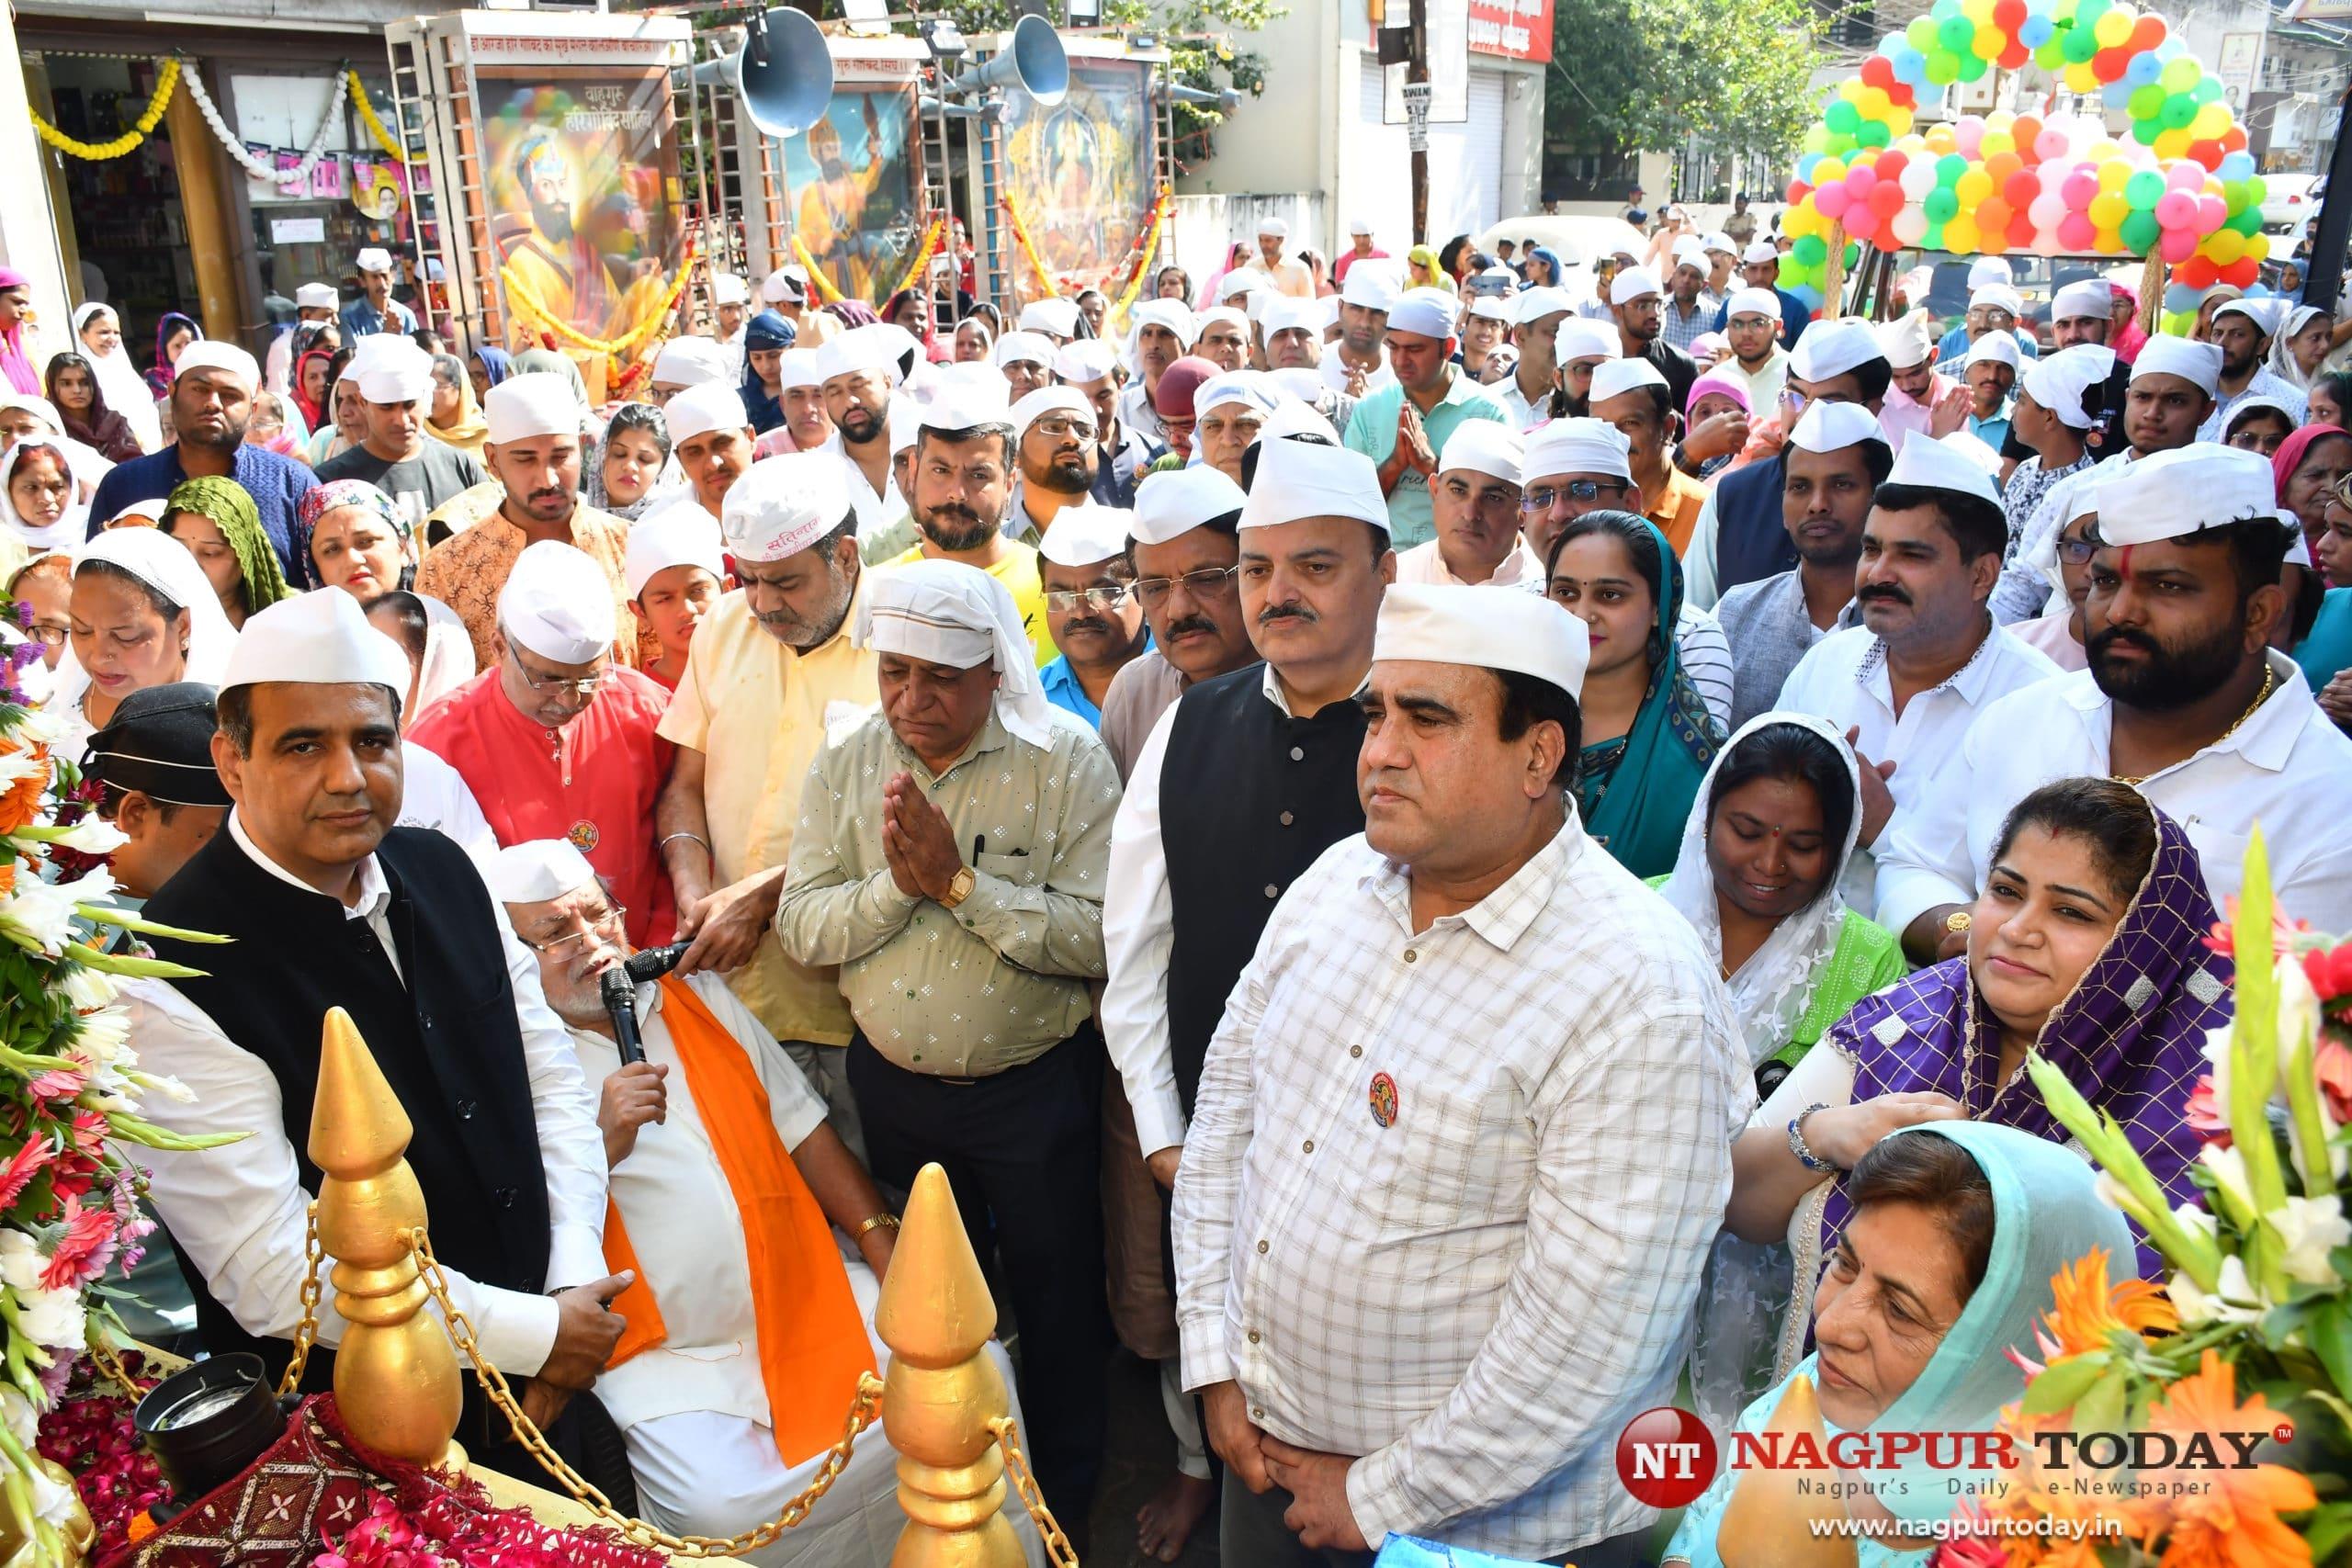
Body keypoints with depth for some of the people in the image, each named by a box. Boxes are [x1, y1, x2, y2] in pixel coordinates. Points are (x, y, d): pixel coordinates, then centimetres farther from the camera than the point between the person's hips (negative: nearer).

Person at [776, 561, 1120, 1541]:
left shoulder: (1065, 760, -16)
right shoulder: (846, 764, -2)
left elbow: (1099, 935, -25)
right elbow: (802, 926, -8)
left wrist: (961, 884, -27)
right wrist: (895, 883, -23)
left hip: (1034, 1084, -4)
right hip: (893, 1083, 4)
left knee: (1054, 1301, 13)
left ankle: (1064, 1496, 38)